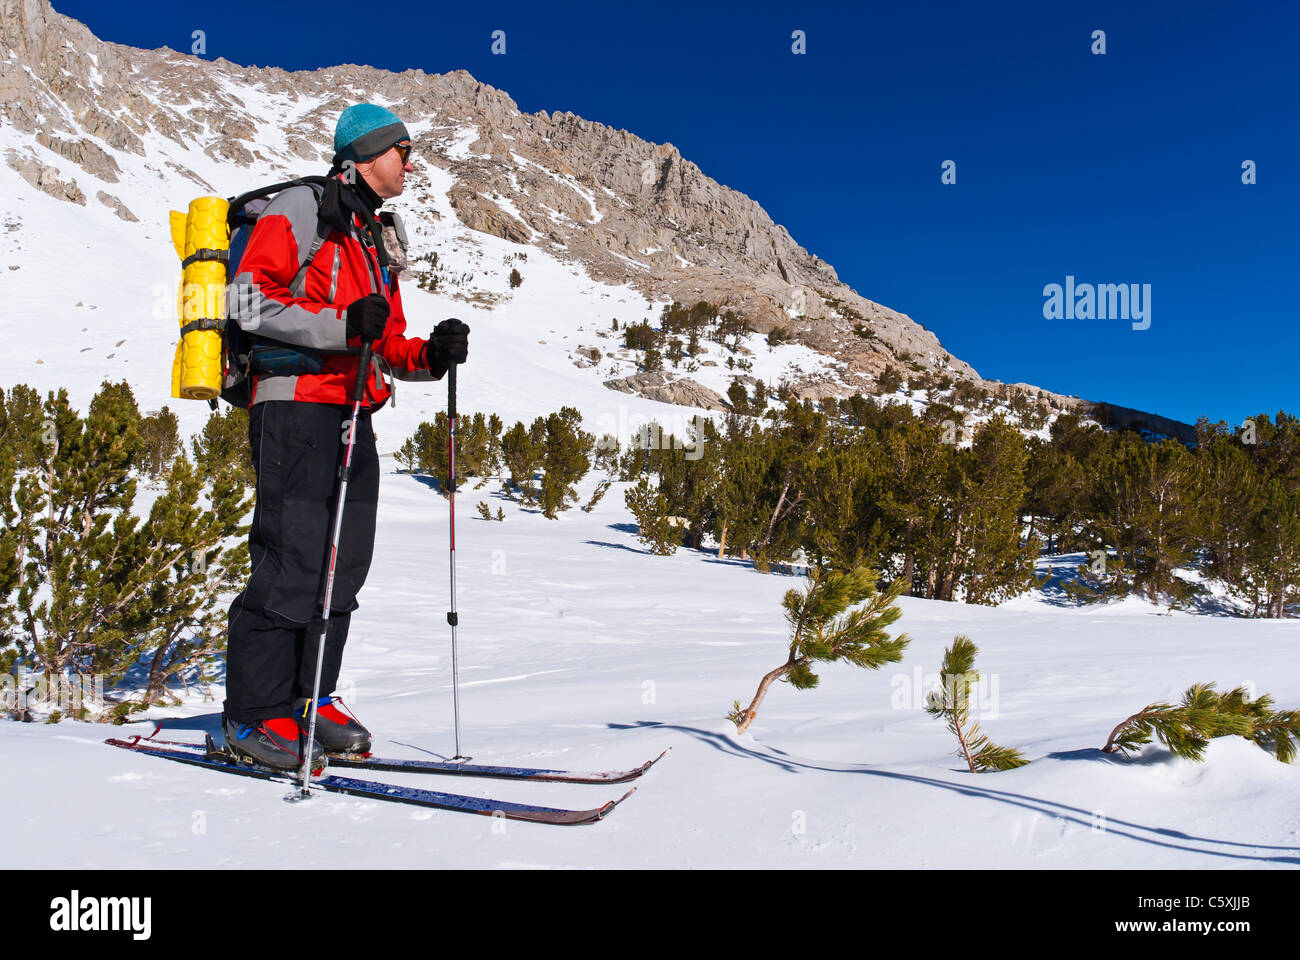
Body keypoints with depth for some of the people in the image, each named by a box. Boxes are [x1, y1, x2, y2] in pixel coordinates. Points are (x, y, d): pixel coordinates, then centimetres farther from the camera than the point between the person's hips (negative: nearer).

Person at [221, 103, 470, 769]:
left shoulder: (376, 239, 26)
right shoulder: (301, 210, 1)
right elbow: (251, 300, -11)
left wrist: (430, 355, 5)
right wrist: (343, 326, -21)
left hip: (353, 415, 8)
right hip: (296, 404, -8)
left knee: (345, 562, 5)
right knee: (293, 560, -11)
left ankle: (310, 698, 15)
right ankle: (254, 713, -1)